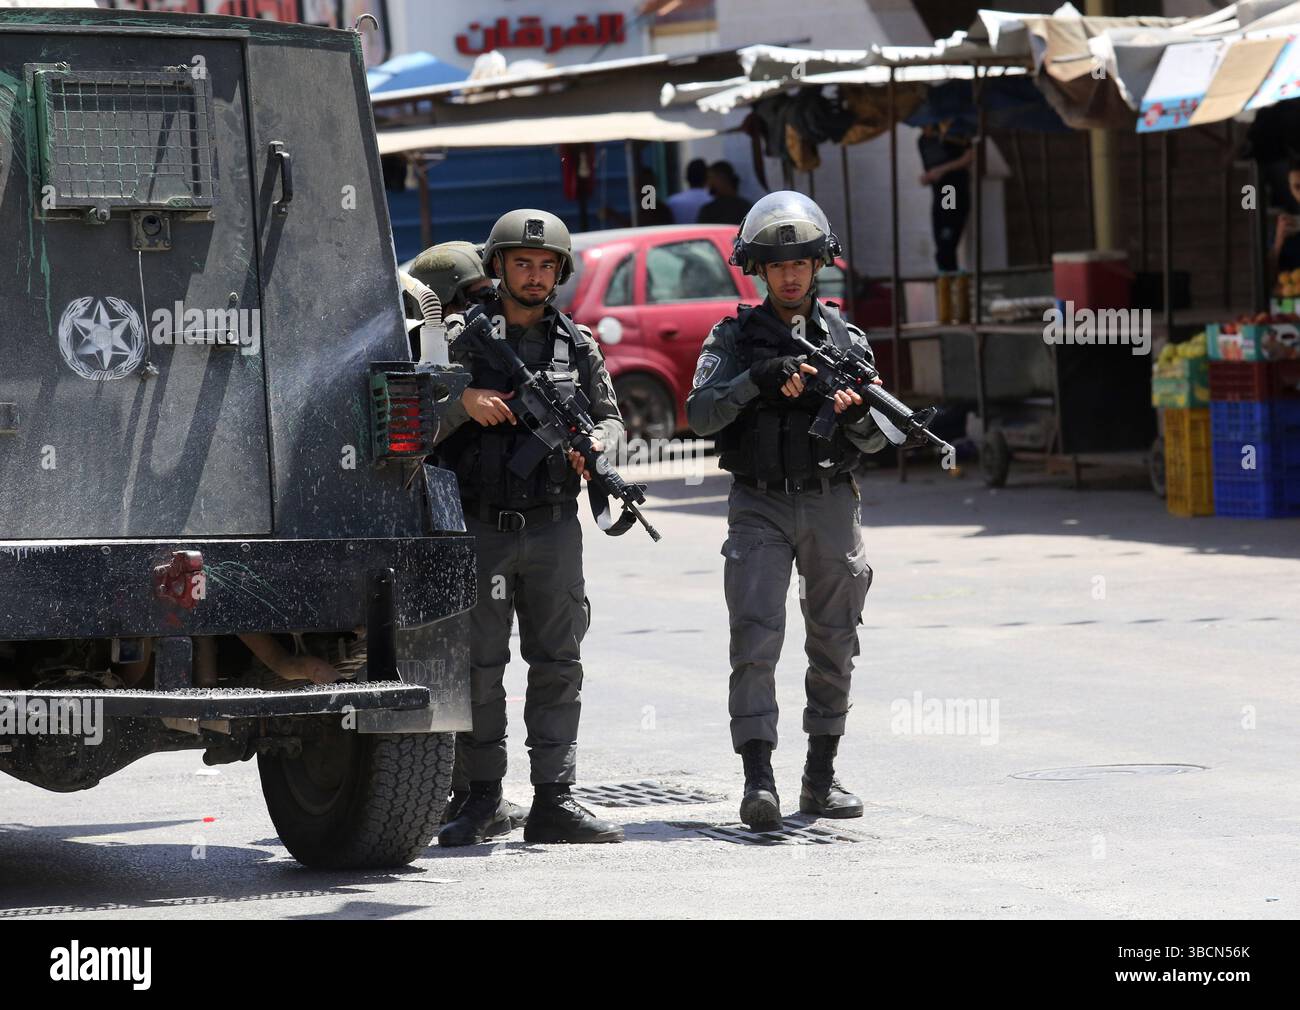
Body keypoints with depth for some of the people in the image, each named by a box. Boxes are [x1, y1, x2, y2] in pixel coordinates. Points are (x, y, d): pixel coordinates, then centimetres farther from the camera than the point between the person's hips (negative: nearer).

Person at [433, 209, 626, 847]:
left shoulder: (578, 345, 11)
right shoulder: (462, 336, 2)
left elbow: (611, 417, 15)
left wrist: (596, 443, -7)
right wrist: (463, 402, -20)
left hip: (553, 528, 2)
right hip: (479, 526, -2)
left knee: (558, 664, 1)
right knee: (478, 665, 0)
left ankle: (554, 800, 3)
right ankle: (484, 800, 9)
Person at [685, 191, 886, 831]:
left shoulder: (847, 340, 10)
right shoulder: (735, 337, 4)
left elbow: (875, 441, 8)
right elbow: (700, 413, -10)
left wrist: (857, 413, -15)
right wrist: (761, 379, -23)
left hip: (831, 506, 3)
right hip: (759, 507, -3)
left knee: (834, 646, 8)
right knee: (755, 640, -15)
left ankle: (821, 778, 19)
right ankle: (758, 781, -21)